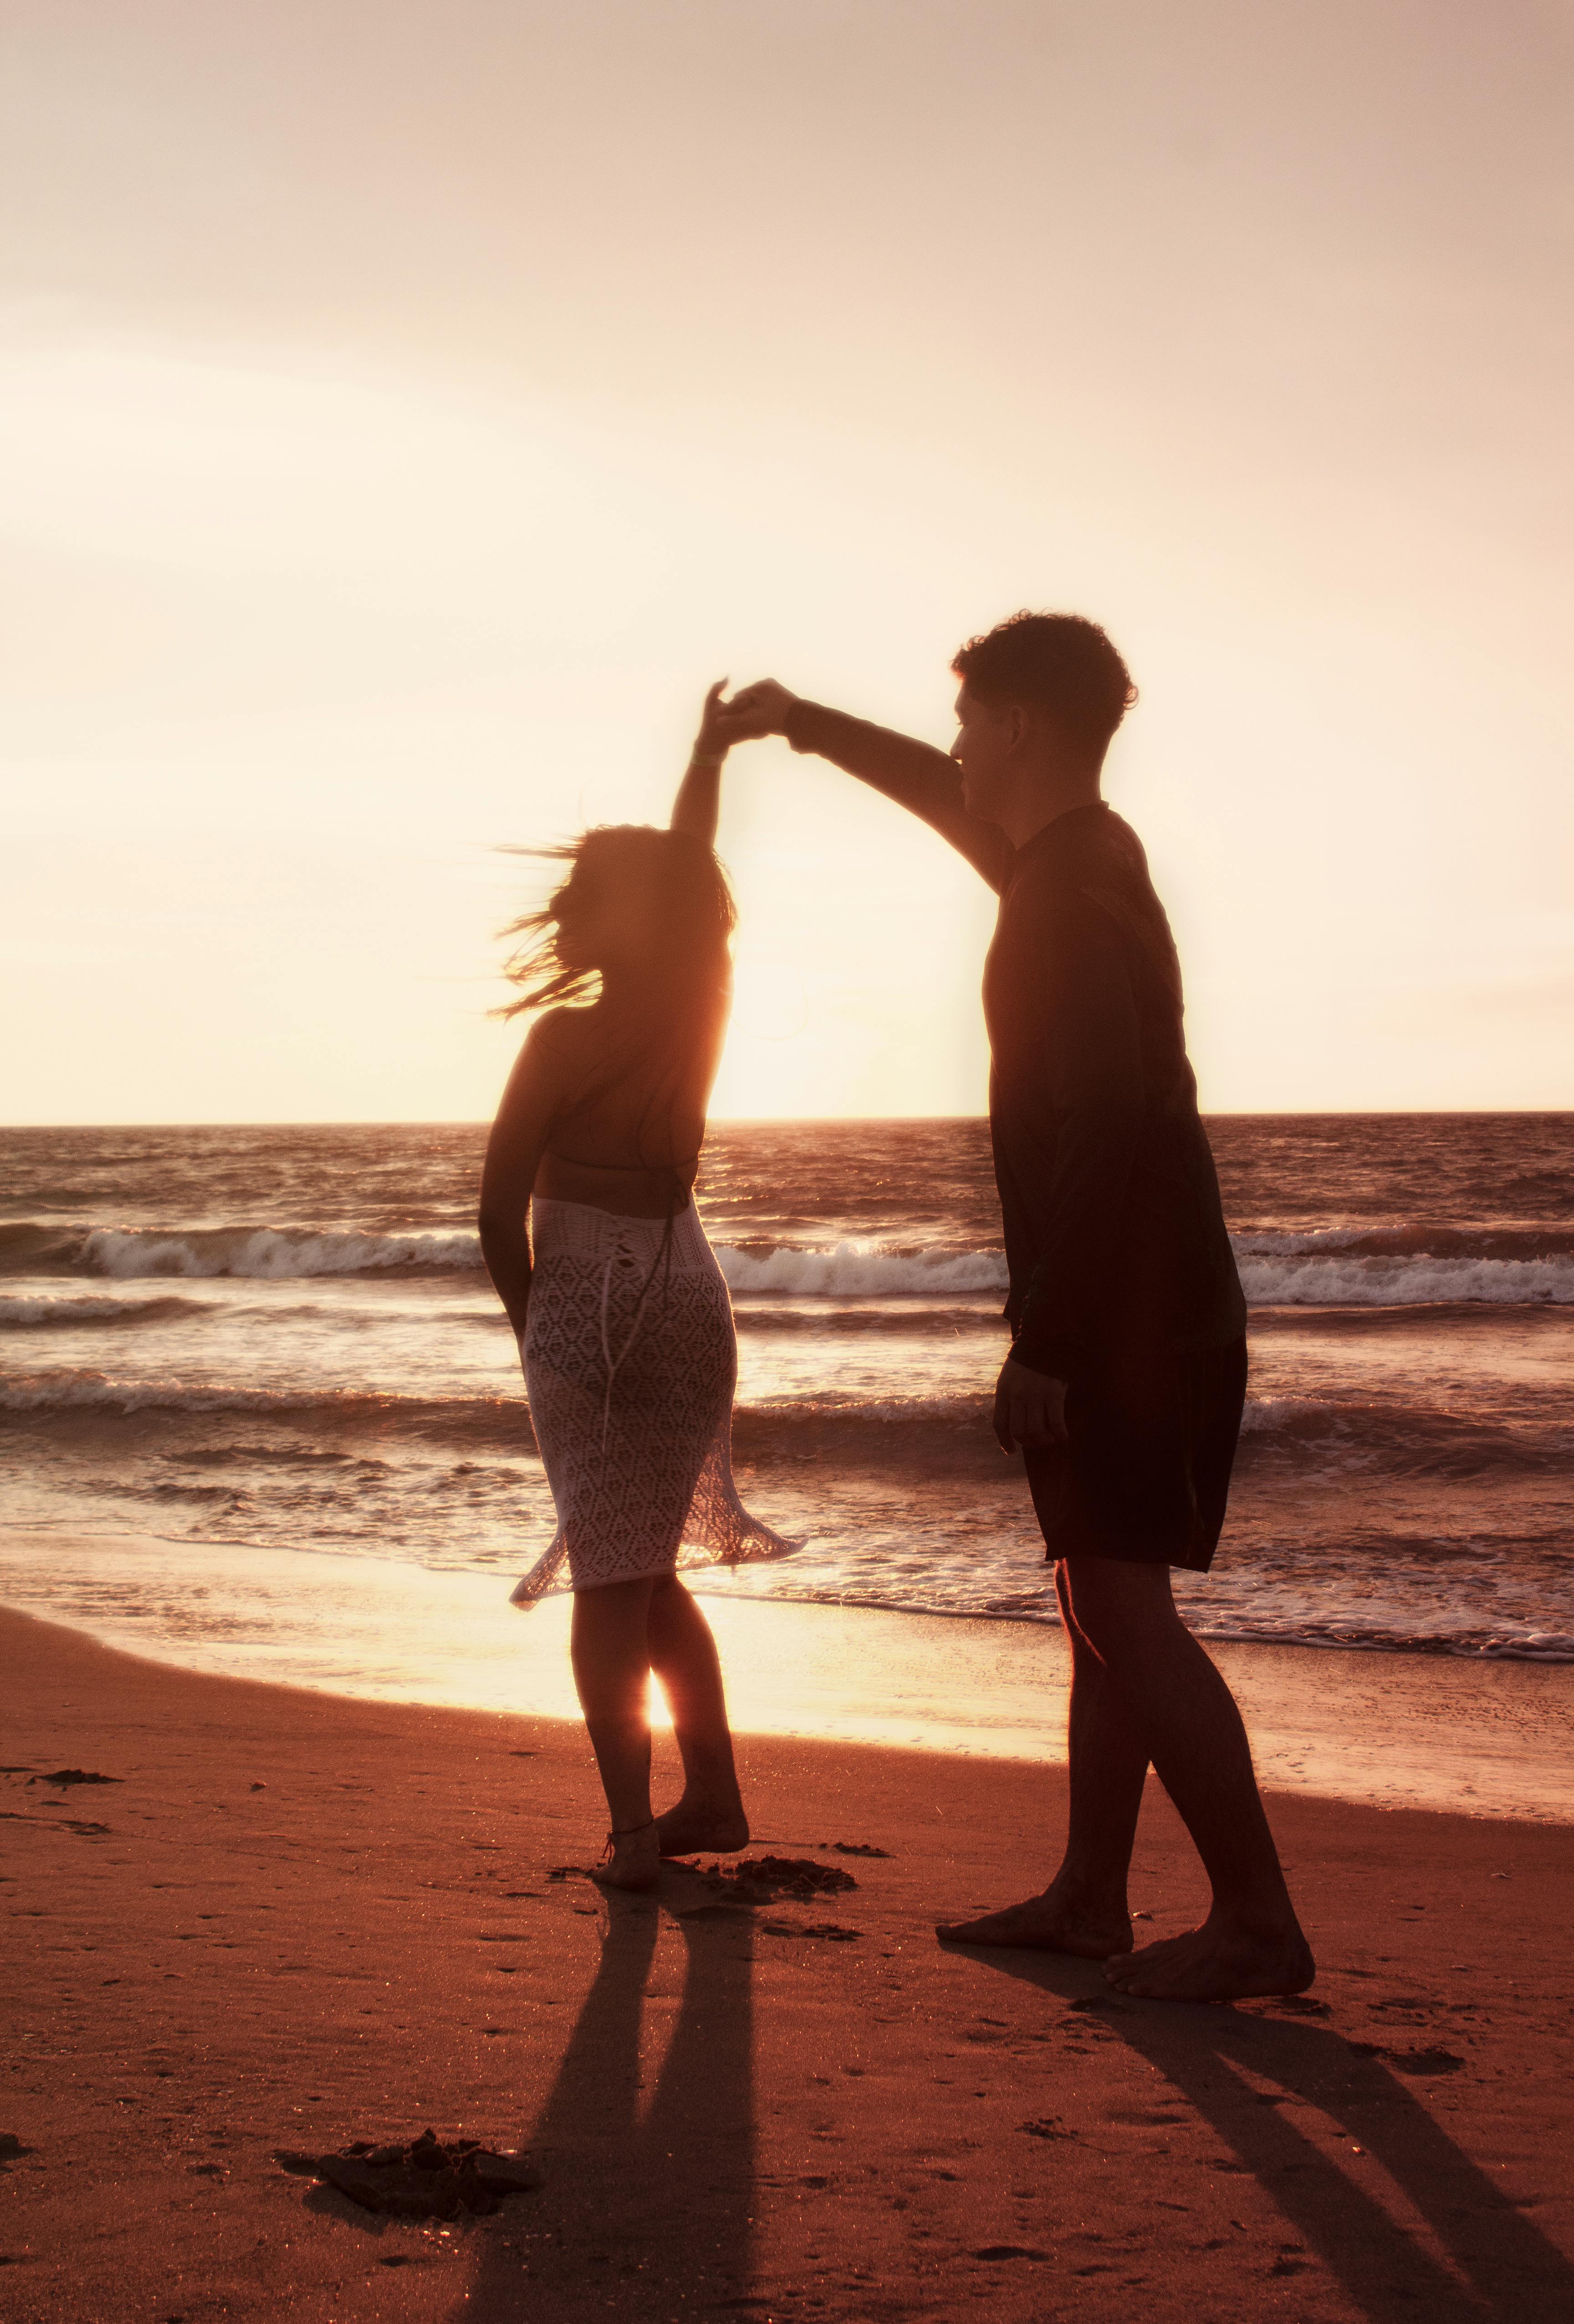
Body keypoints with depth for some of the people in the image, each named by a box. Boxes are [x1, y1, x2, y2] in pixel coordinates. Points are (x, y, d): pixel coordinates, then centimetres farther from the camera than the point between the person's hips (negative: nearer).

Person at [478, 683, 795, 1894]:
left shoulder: (566, 1038, -14)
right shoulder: (700, 1013, 1)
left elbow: (502, 1203, -10)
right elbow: (689, 875, 16)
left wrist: (530, 1316, 4)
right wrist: (713, 755, 26)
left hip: (591, 1300, -6)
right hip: (688, 1285, 6)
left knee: (610, 1577, -1)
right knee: (651, 1573, 18)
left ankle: (633, 1828, -4)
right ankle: (713, 1795, 22)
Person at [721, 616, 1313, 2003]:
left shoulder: (1068, 891, -17)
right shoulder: (1085, 853, 14)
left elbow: (1103, 1131, -25)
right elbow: (951, 798, 35)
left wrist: (1042, 1346, -24)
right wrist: (803, 722, 45)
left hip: (1125, 1316, -10)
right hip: (1152, 1310, 10)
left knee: (1126, 1613, -11)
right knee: (1104, 1610, 13)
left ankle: (1259, 1923, -9)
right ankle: (1089, 1898, 19)